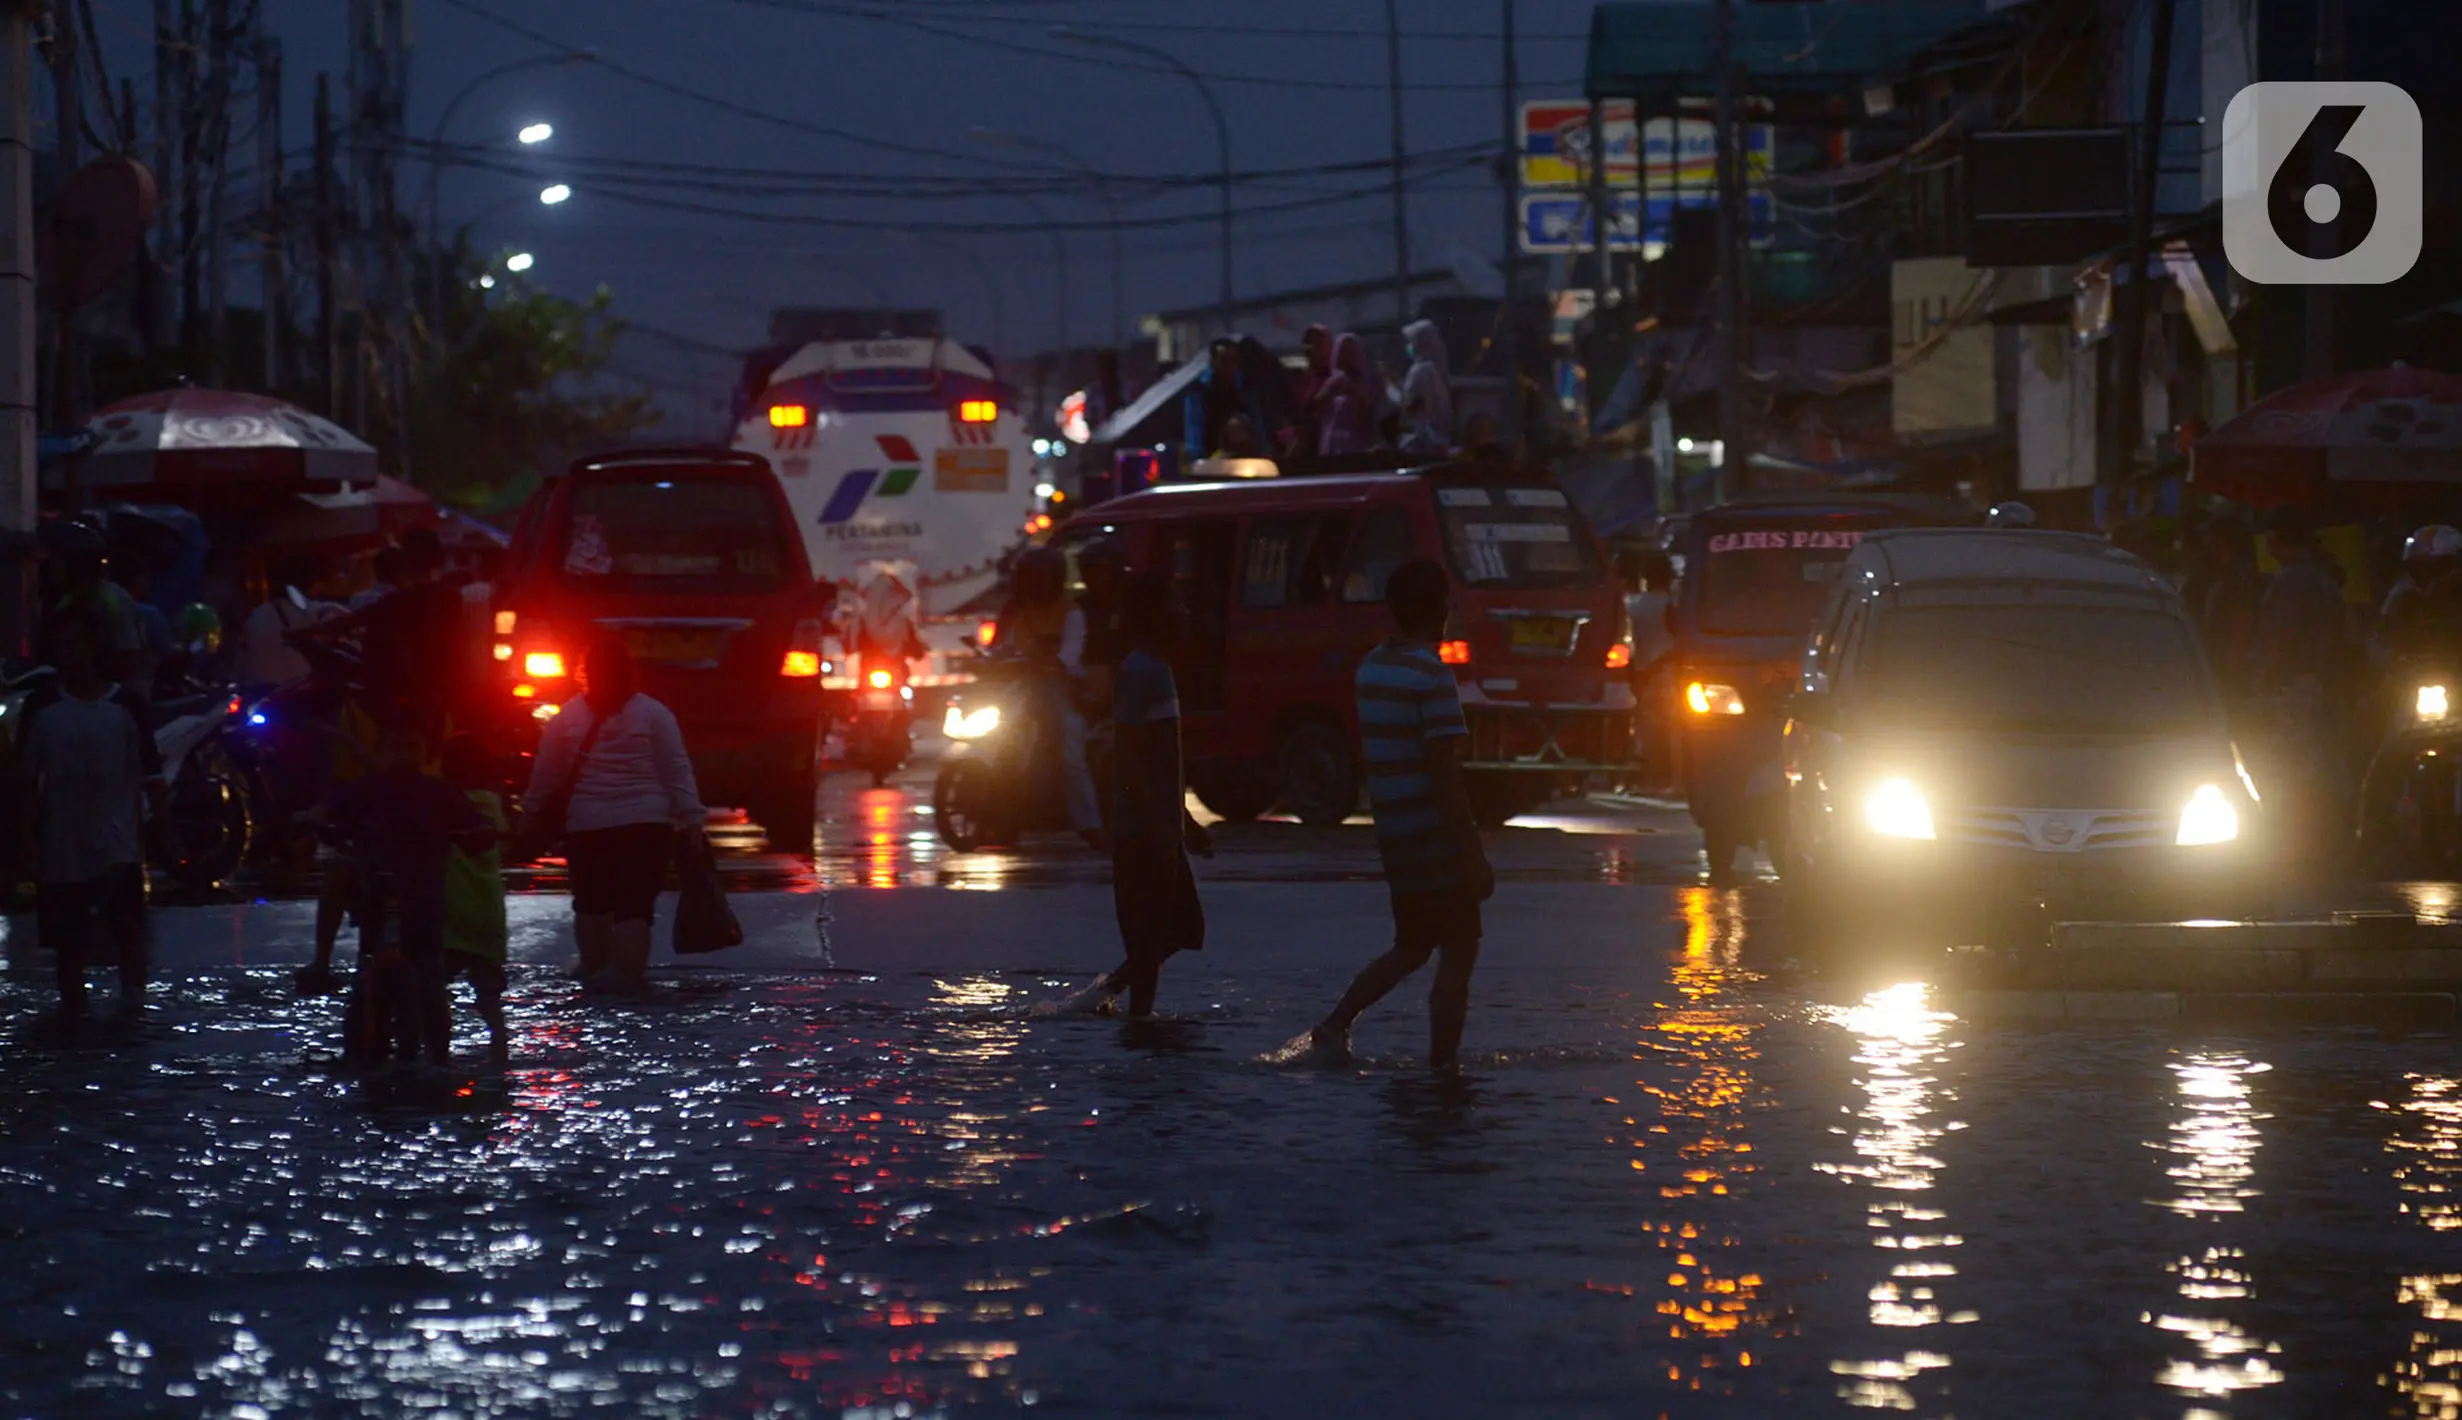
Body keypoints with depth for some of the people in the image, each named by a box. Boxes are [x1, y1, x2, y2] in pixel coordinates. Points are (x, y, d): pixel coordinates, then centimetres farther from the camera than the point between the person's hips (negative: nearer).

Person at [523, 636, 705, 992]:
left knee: (592, 900, 17)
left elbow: (546, 773, 9)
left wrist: (531, 808, 22)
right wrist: (691, 817, -1)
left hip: (587, 825, 1)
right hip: (646, 824, -1)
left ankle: (593, 965, 28)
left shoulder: (569, 716, 3)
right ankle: (627, 973, -6)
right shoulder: (652, 713, -1)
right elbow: (677, 770, -3)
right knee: (634, 903, -1)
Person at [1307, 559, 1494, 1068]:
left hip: (1394, 836, 8)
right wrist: (1474, 854, -17)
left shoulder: (1372, 668, 9)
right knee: (1459, 951, 0)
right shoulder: (1431, 675, -16)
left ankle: (1335, 1024, 7)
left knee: (1410, 949, 19)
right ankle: (1441, 1064, -1)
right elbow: (1445, 773, -19)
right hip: (1435, 835, -8)